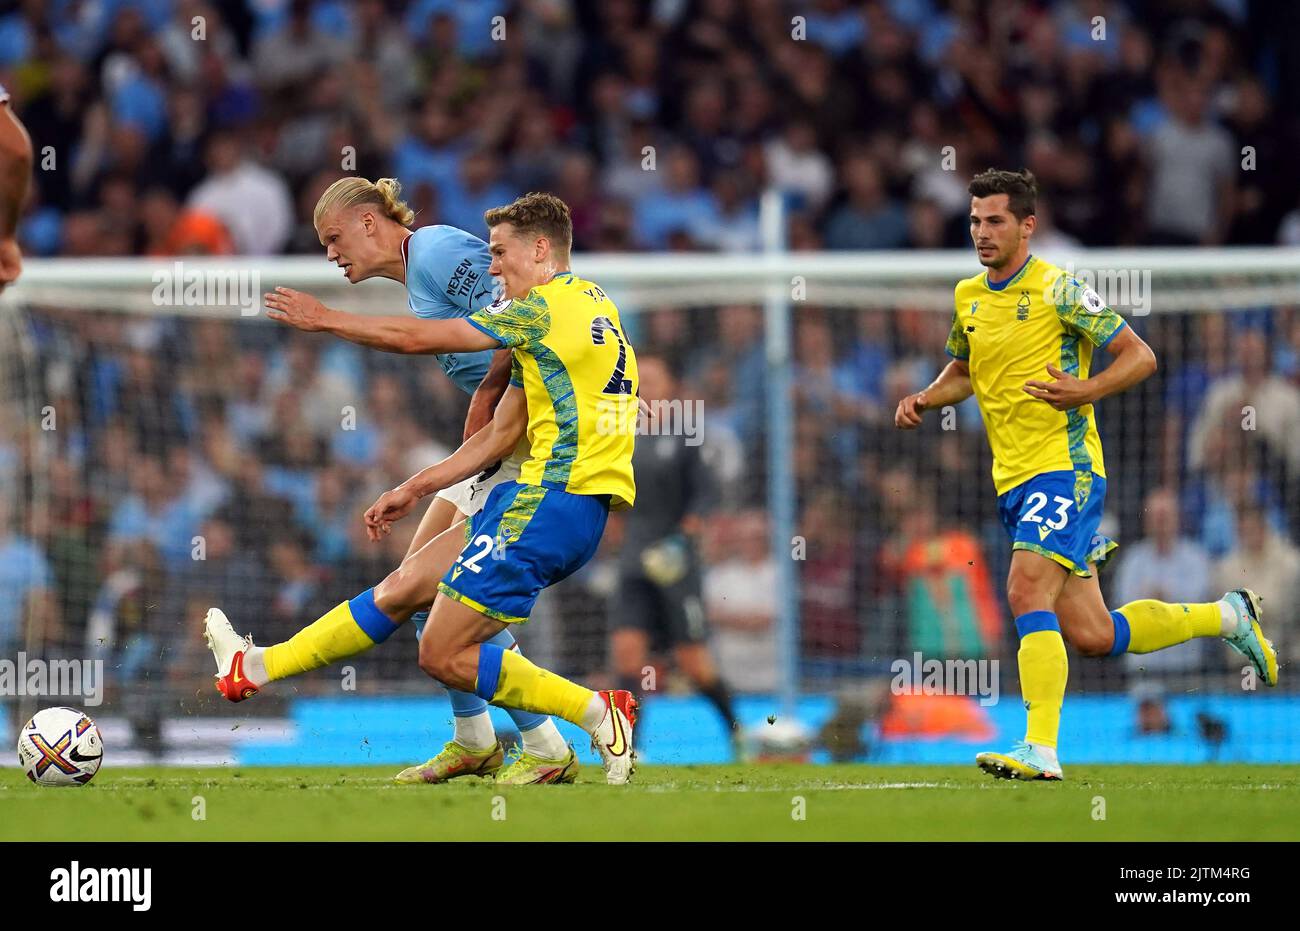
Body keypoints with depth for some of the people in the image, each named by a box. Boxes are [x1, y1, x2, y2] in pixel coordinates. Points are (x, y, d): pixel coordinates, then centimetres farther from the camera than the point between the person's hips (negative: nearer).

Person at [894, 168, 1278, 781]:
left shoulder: (1057, 290, -8)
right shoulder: (968, 297, 12)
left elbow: (1139, 356, -7)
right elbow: (962, 371, 29)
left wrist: (1086, 391, -22)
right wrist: (925, 400, 9)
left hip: (1065, 468, -7)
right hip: (1014, 479, 7)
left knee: (1027, 592, -24)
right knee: (1091, 635, 7)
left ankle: (1040, 748, -25)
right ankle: (1226, 616, 28)